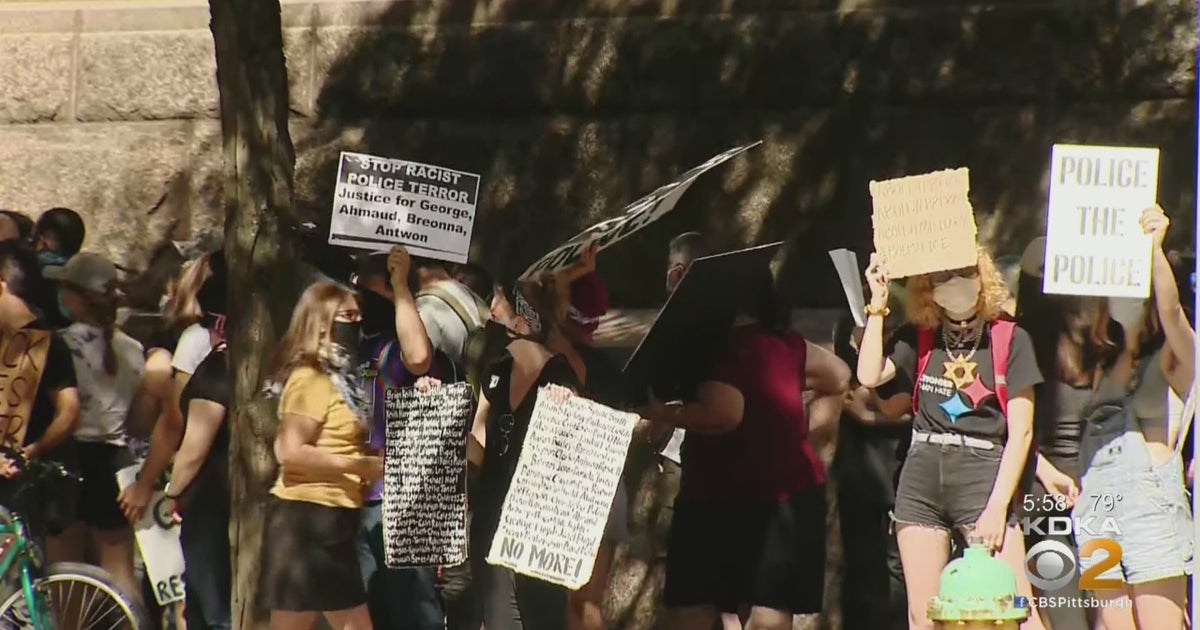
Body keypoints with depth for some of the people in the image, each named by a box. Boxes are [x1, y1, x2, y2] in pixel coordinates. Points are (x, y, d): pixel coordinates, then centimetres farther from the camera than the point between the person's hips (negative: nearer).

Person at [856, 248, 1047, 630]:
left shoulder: (1010, 340, 1)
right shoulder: (918, 339, 10)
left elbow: (1021, 431, -3)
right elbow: (870, 376, -7)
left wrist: (998, 506, -10)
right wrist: (878, 307, -1)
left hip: (982, 476, -3)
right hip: (922, 478, 4)